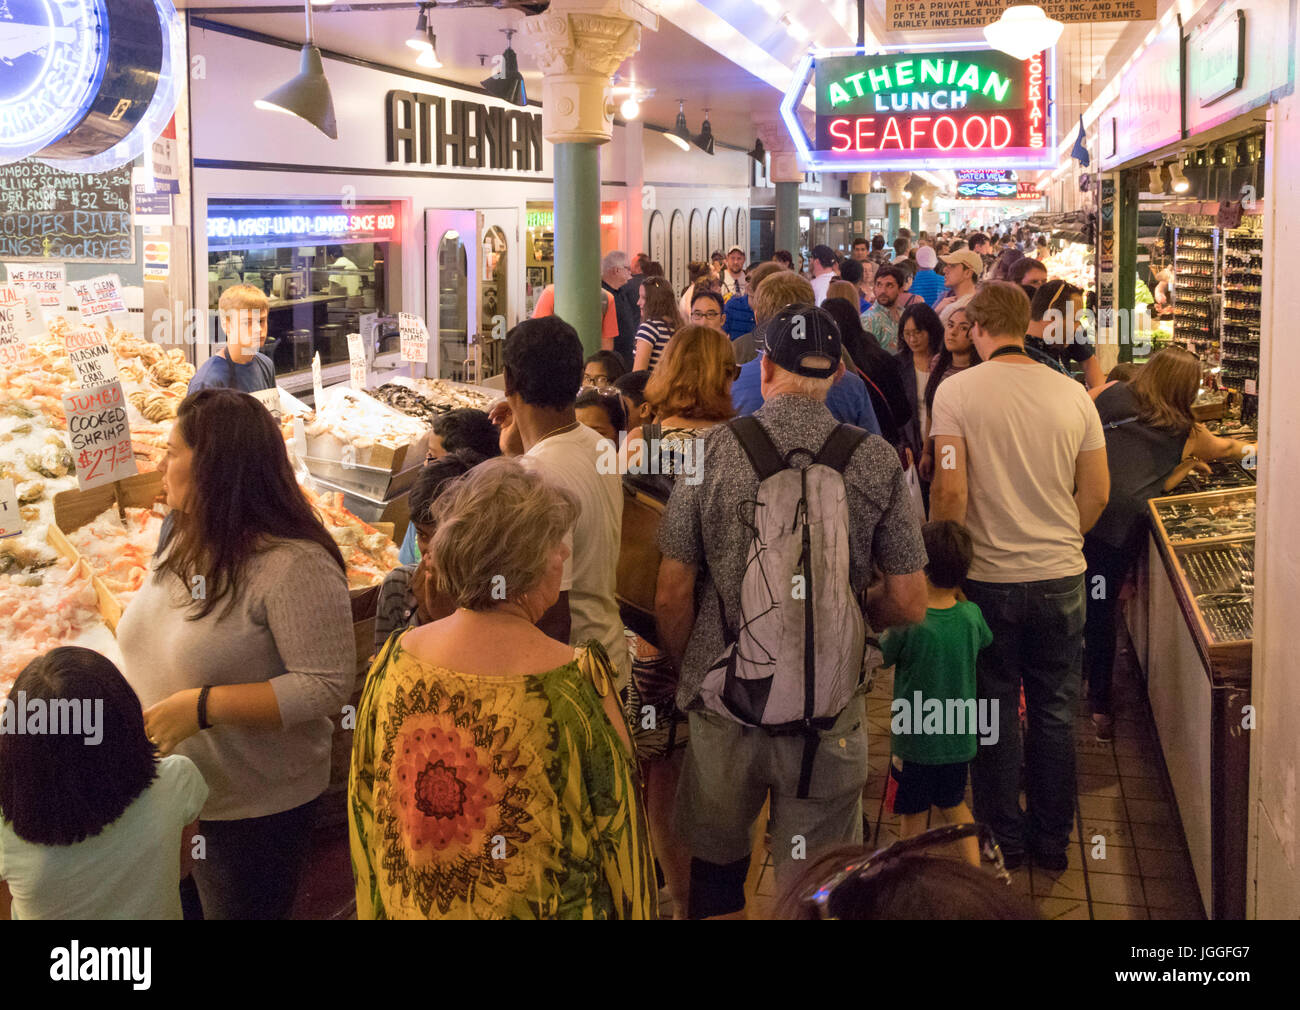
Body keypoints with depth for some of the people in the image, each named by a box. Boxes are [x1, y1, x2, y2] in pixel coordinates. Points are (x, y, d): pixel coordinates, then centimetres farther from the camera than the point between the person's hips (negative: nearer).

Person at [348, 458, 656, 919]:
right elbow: (612, 822, -16)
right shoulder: (575, 681, -26)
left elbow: (366, 807, -1)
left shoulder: (394, 661, -13)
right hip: (544, 905, -3)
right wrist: (633, 910, 0)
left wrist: (376, 907, 14)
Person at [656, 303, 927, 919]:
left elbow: (671, 599, -4)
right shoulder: (876, 460, -5)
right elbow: (907, 604, -2)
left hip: (725, 703, 0)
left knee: (715, 867, 20)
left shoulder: (712, 451, -7)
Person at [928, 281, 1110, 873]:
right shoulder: (1072, 394, -1)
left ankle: (1003, 844, 22)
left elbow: (950, 492, -15)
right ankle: (1051, 842, 25)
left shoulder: (956, 391, -10)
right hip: (1061, 578, 2)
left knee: (994, 710, 12)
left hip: (988, 578, -2)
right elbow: (1097, 493, 2)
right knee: (1055, 712, 14)